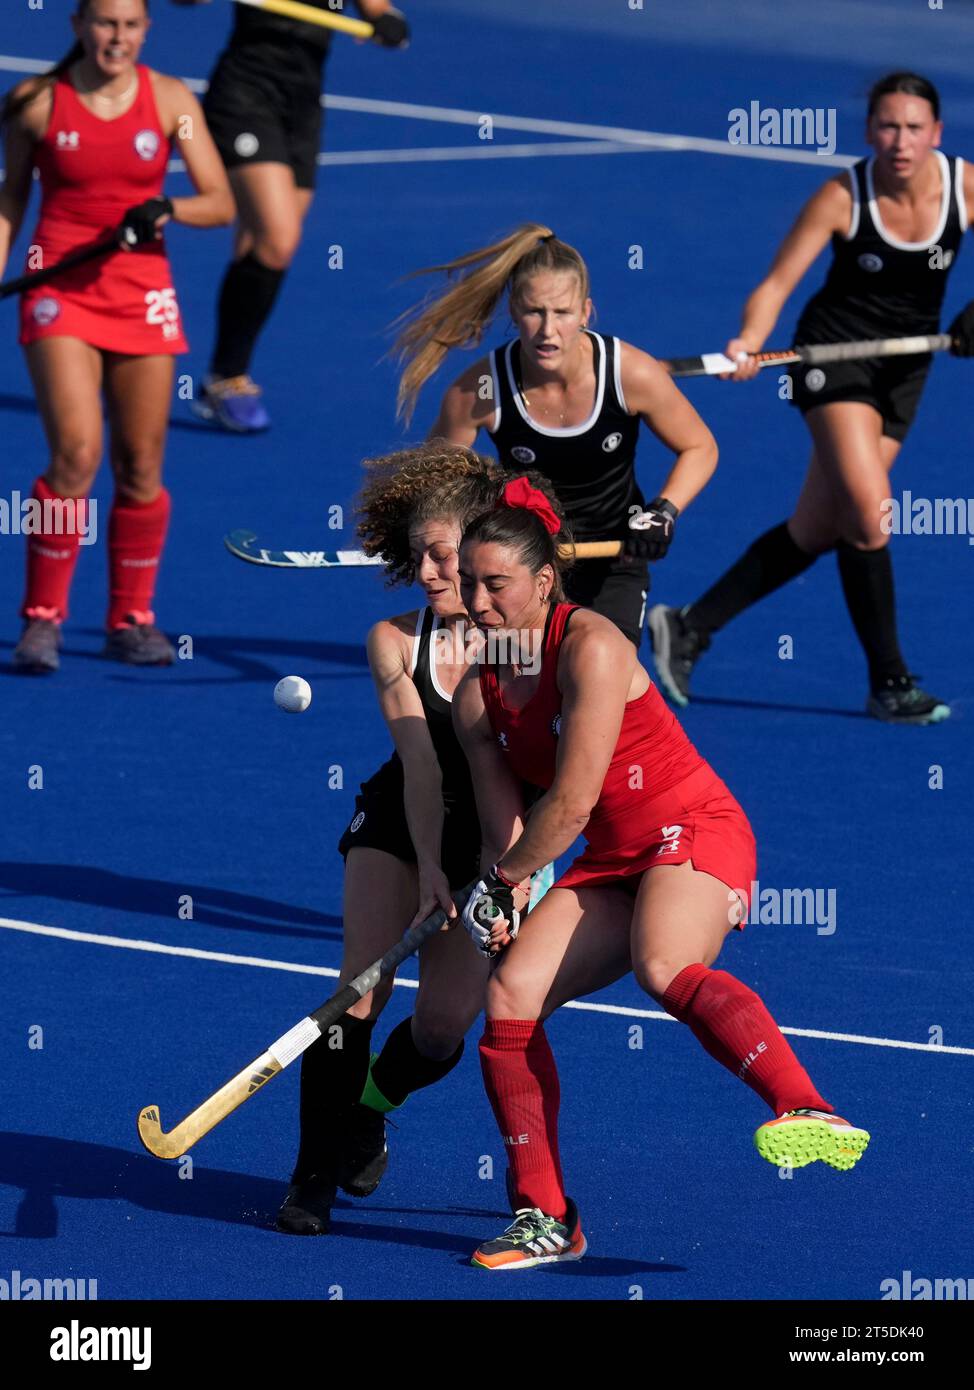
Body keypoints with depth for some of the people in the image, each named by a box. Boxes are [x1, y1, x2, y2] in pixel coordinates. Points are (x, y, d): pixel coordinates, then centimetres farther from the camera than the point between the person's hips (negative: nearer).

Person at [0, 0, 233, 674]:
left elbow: (221, 204, -1)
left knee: (142, 467, 4)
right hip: (61, 292, -2)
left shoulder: (170, 100, 1)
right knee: (77, 454, -16)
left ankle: (132, 618, 20)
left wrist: (168, 209, -20)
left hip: (143, 295, 2)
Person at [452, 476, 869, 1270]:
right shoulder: (477, 694, 7)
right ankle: (545, 1219, 1)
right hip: (612, 863, 8)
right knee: (509, 996, -9)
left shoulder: (590, 647, -17)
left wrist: (501, 881, -6)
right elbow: (504, 830, 9)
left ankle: (811, 1115, -53)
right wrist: (501, 901, -11)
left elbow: (572, 803, -19)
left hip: (695, 834, -8)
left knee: (664, 968, -36)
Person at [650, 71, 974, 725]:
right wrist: (749, 344, -38)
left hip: (905, 367, 4)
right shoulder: (841, 198, -17)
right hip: (835, 351, -4)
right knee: (868, 511, -20)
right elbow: (777, 284, -19)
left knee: (817, 531, 4)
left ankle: (690, 627, 18)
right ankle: (889, 683, -10)